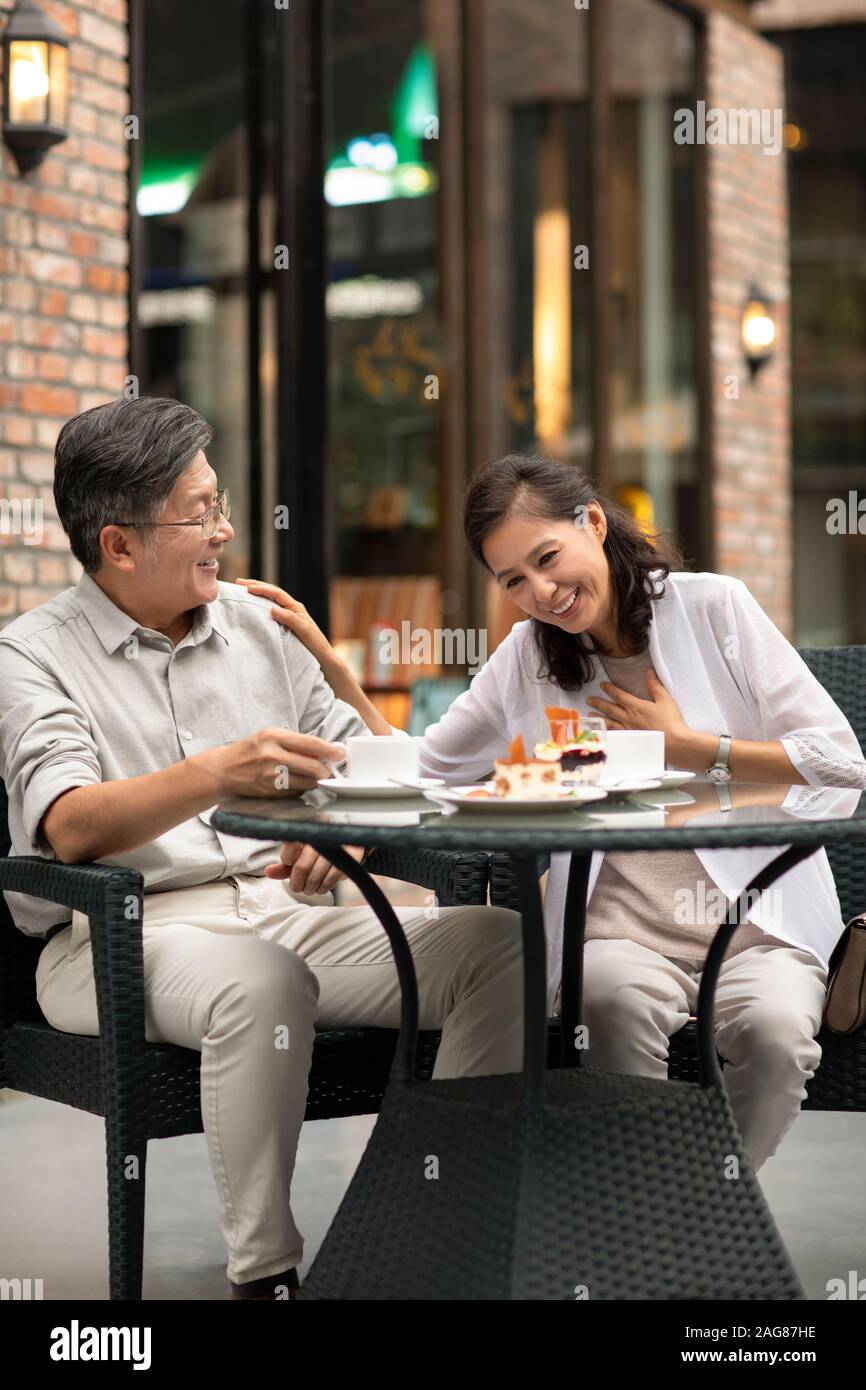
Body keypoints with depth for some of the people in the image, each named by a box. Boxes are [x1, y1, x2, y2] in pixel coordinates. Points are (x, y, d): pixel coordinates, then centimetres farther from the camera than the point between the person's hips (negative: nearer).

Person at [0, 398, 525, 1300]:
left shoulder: (258, 626, 17)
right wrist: (217, 773, -33)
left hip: (288, 911, 5)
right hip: (123, 932, -5)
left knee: (500, 939, -19)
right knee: (260, 981, -39)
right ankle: (263, 1273, -25)